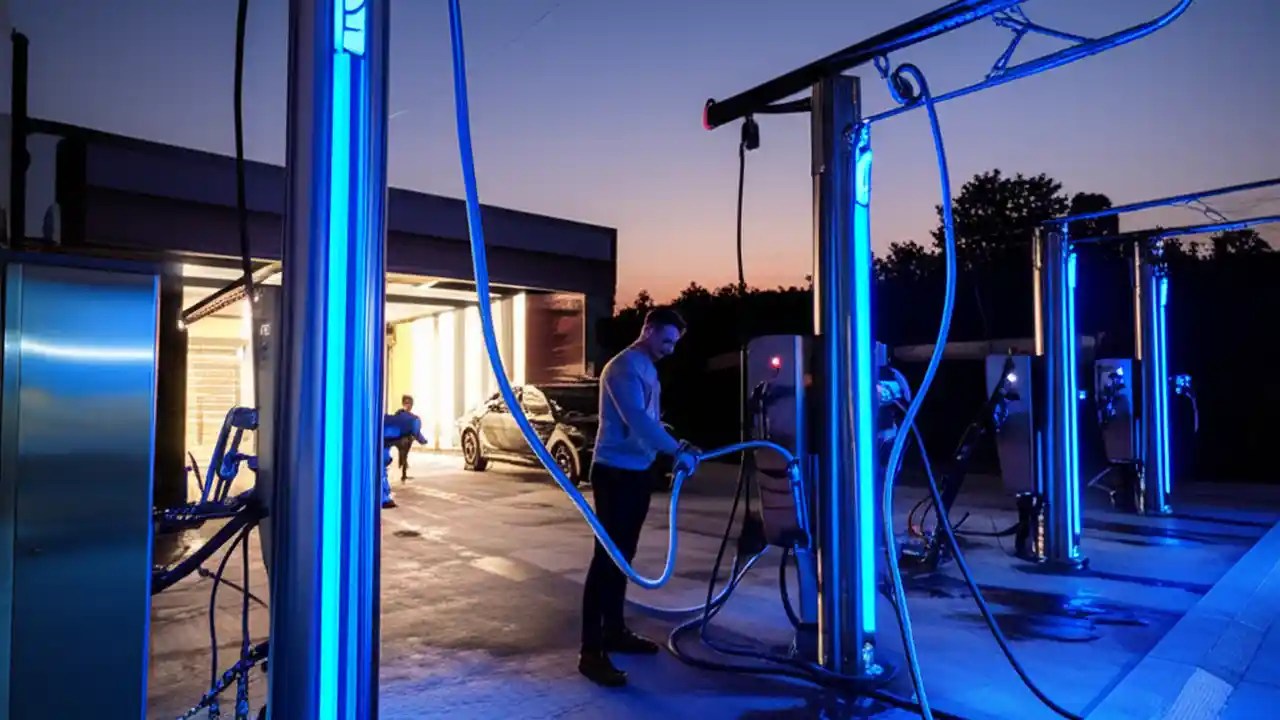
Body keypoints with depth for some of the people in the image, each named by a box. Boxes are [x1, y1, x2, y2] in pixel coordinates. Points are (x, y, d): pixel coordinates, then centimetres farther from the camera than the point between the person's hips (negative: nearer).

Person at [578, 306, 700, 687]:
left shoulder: (648, 368, 16)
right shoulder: (623, 368, -16)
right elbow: (637, 420, -27)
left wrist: (677, 446, 7)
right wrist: (677, 450, -29)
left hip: (638, 472, 10)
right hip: (614, 473, -10)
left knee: (623, 556, 16)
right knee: (607, 558, -9)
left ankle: (614, 631, 28)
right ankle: (591, 652, -4)